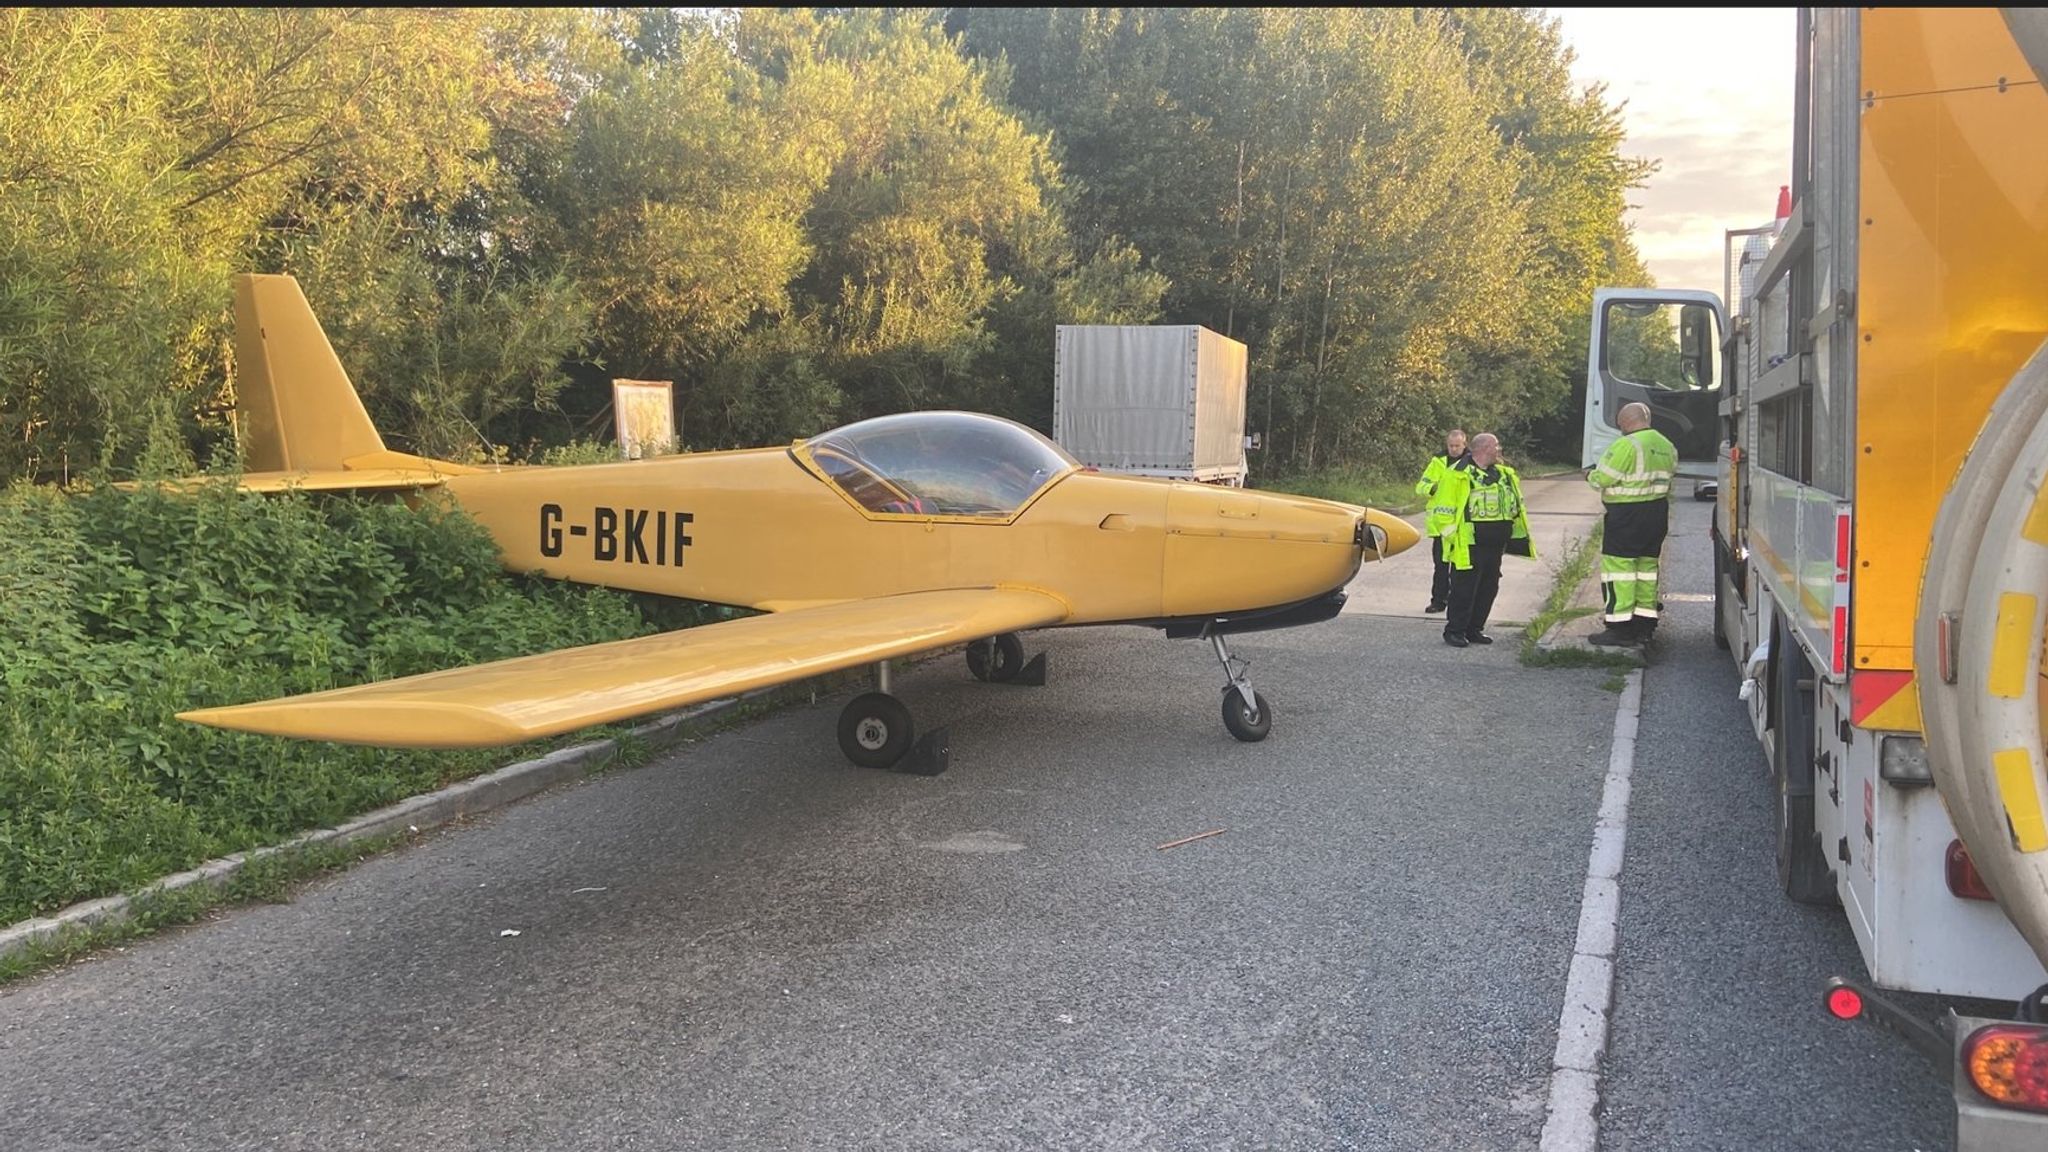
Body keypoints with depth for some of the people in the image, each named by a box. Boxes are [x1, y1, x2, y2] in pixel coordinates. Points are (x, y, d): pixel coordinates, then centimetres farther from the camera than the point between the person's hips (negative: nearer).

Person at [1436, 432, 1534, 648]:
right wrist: (1449, 534, -14)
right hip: (1469, 547, -8)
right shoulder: (1459, 475, -11)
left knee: (1488, 588, 11)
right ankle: (1454, 631, 5)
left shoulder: (1504, 475, 13)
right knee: (1464, 589, -4)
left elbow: (1516, 506, 23)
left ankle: (1475, 629, 22)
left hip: (1495, 546, 8)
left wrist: (1518, 535, 20)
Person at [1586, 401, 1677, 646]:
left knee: (1618, 567, -4)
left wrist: (1590, 475, 5)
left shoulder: (1627, 445, -16)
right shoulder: (1667, 446, 12)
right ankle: (1645, 624, 19)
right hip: (1657, 514, 9)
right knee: (1647, 566, 14)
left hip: (1626, 516, -9)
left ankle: (1619, 627, -4)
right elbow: (1667, 477, 14)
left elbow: (1602, 478, -15)